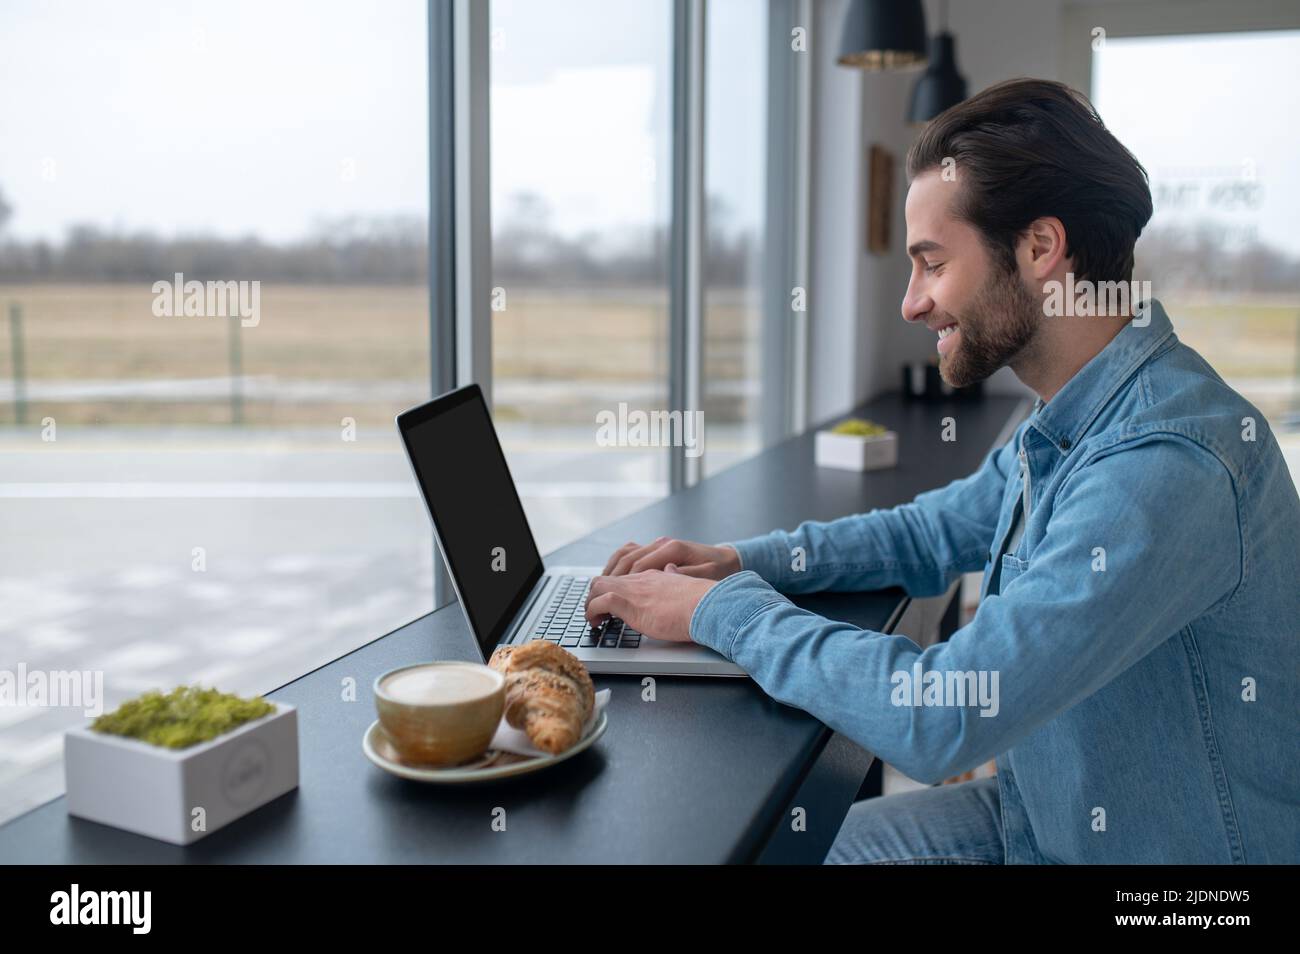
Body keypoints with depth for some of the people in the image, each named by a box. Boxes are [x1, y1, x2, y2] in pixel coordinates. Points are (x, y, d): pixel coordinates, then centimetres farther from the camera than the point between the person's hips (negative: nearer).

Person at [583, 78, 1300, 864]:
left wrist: (722, 611, -20)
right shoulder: (1068, 423, 1)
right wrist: (742, 561, 0)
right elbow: (932, 533, 15)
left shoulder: (1164, 467, -31)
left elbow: (941, 722, -33)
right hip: (1050, 814, 7)